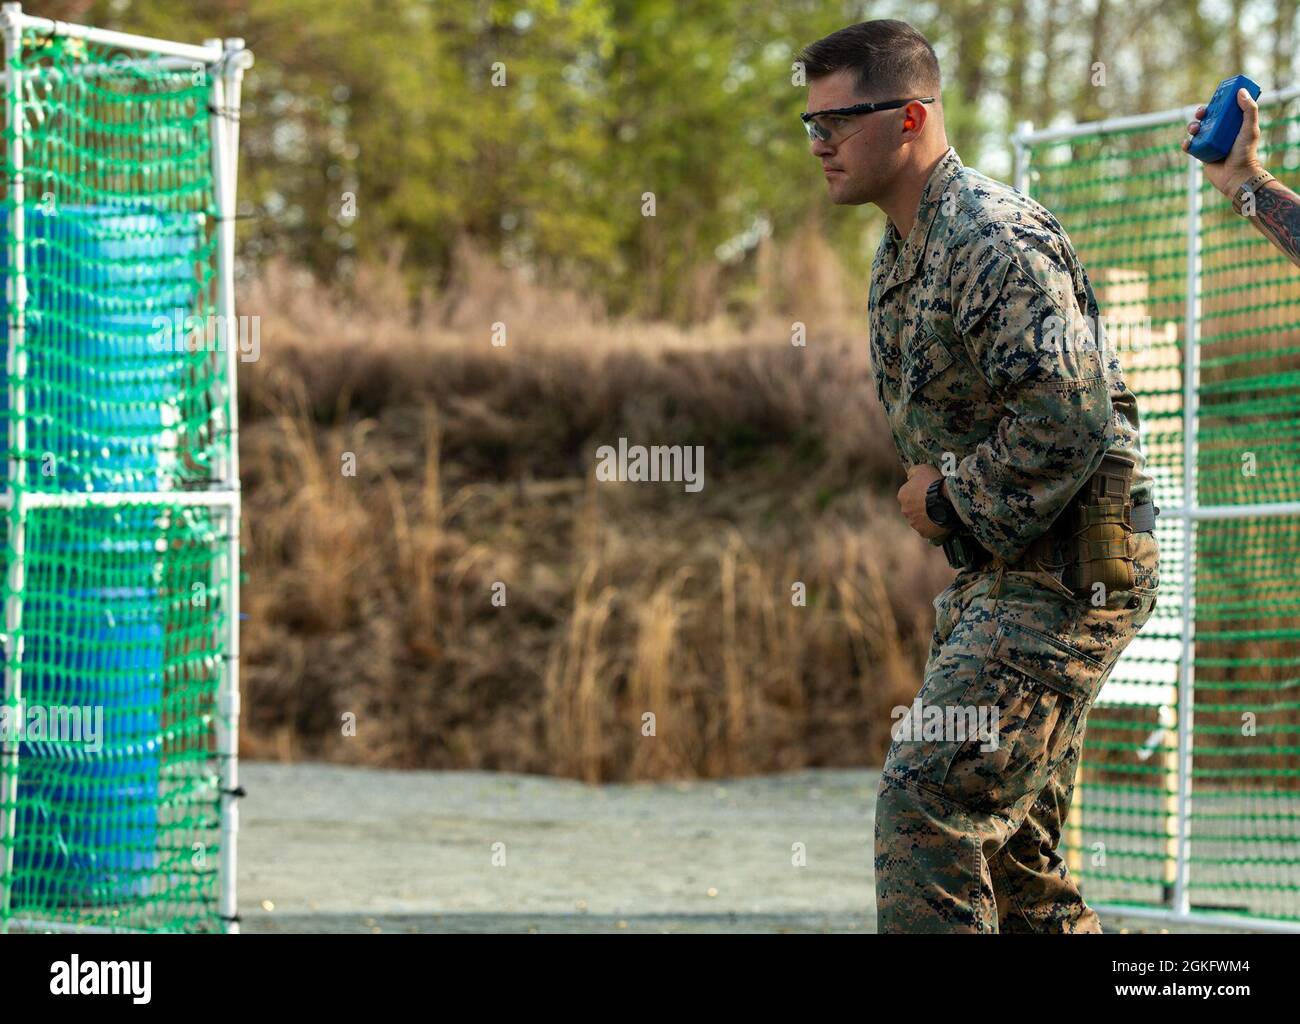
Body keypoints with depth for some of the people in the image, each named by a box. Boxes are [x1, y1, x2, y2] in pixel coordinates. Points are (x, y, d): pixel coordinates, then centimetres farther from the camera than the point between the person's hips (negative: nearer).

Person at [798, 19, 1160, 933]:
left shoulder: (998, 242, -18)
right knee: (1014, 847, 13)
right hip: (1000, 576, 11)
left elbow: (1069, 419, -28)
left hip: (1061, 579, -11)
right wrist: (936, 492, 9)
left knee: (926, 805, -16)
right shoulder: (900, 255, 14)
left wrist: (953, 503, -15)